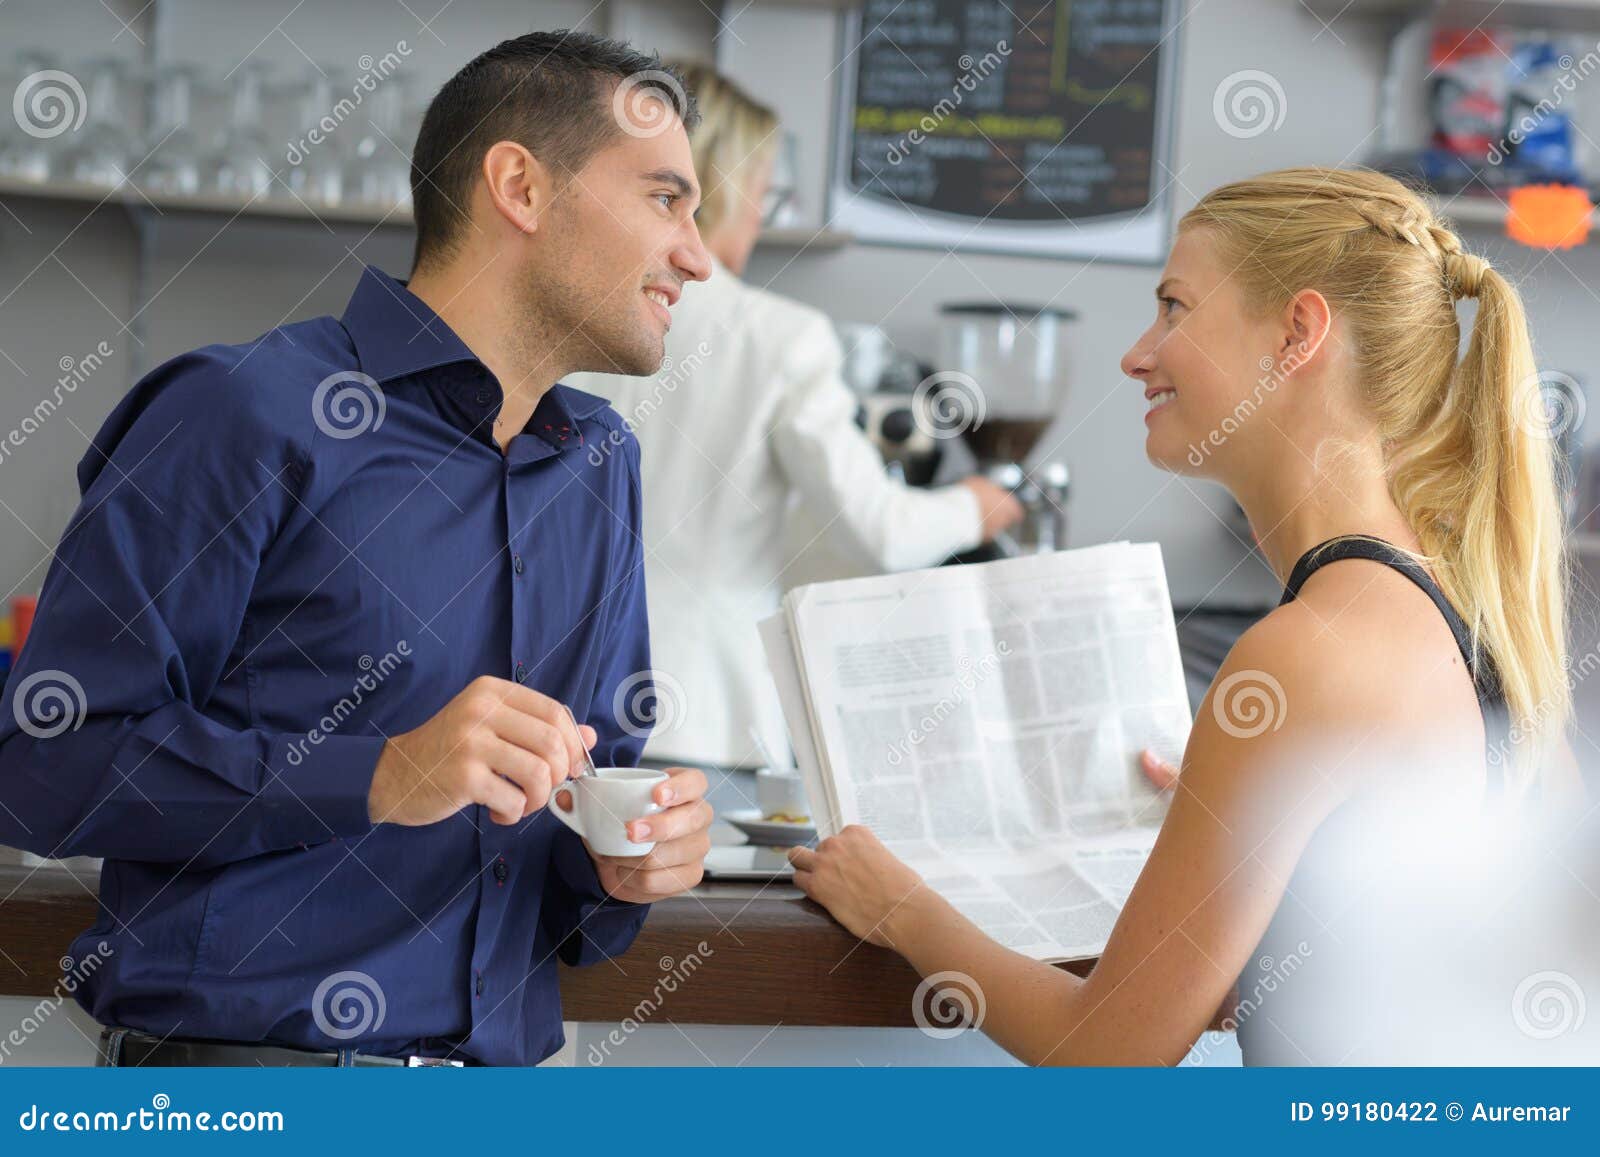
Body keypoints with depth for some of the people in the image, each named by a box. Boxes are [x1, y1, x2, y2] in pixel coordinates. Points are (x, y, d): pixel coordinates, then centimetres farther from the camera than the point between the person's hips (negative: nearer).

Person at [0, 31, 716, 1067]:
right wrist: (376, 777, -22)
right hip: (238, 1059, -6)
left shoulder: (603, 465, 14)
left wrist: (630, 857, -2)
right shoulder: (244, 411, -9)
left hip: (504, 1063, 6)